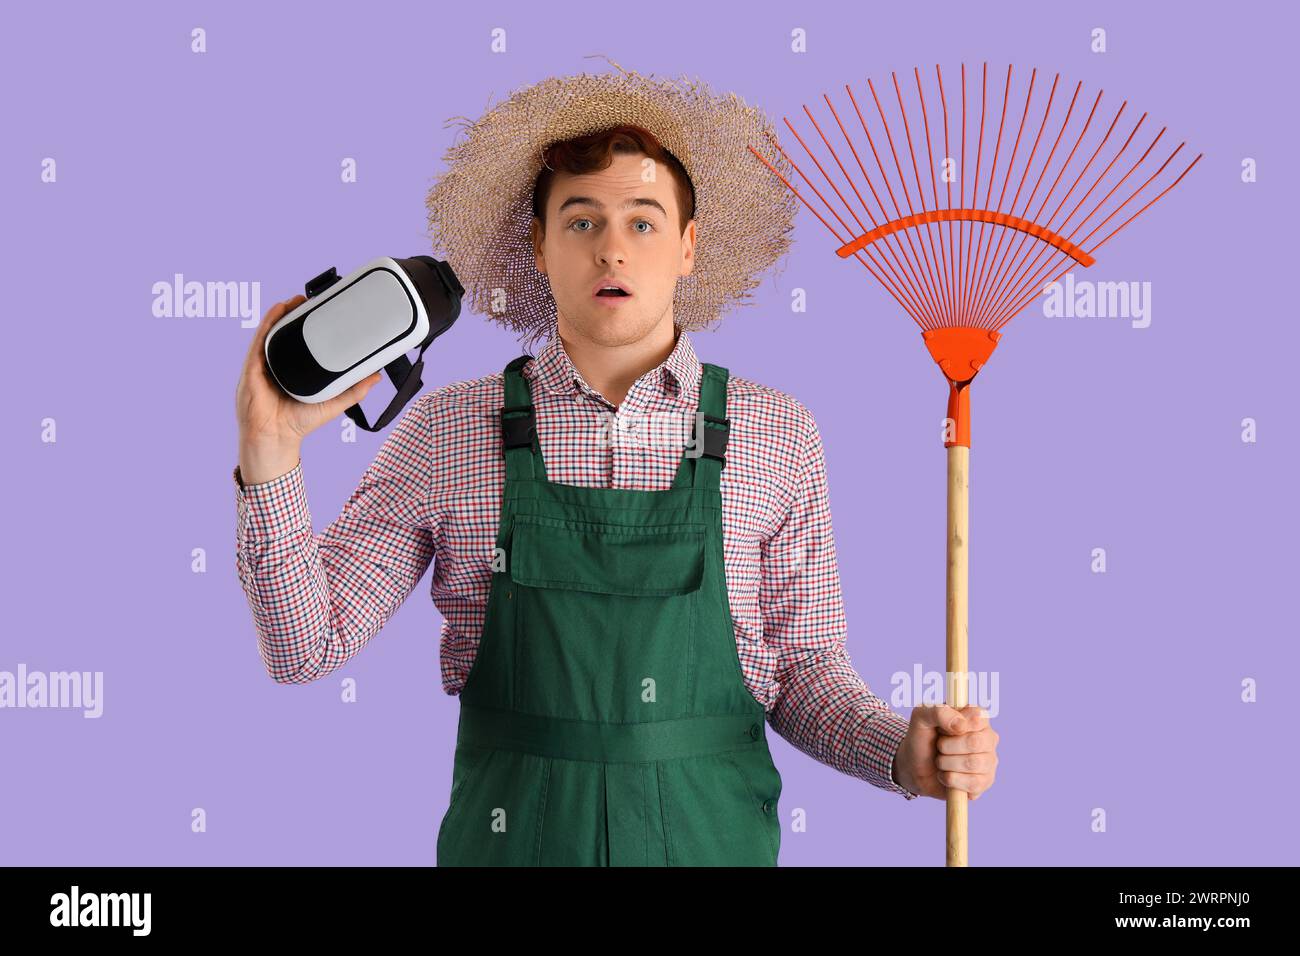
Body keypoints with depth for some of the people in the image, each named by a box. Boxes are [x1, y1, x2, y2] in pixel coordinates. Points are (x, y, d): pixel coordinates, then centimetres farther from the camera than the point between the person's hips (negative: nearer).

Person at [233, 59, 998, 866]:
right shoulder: (446, 431, -1)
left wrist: (903, 753, -13)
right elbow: (308, 646, -2)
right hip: (511, 835, 0)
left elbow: (804, 669, 5)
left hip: (710, 835, 0)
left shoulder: (778, 436, 0)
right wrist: (272, 449, -14)